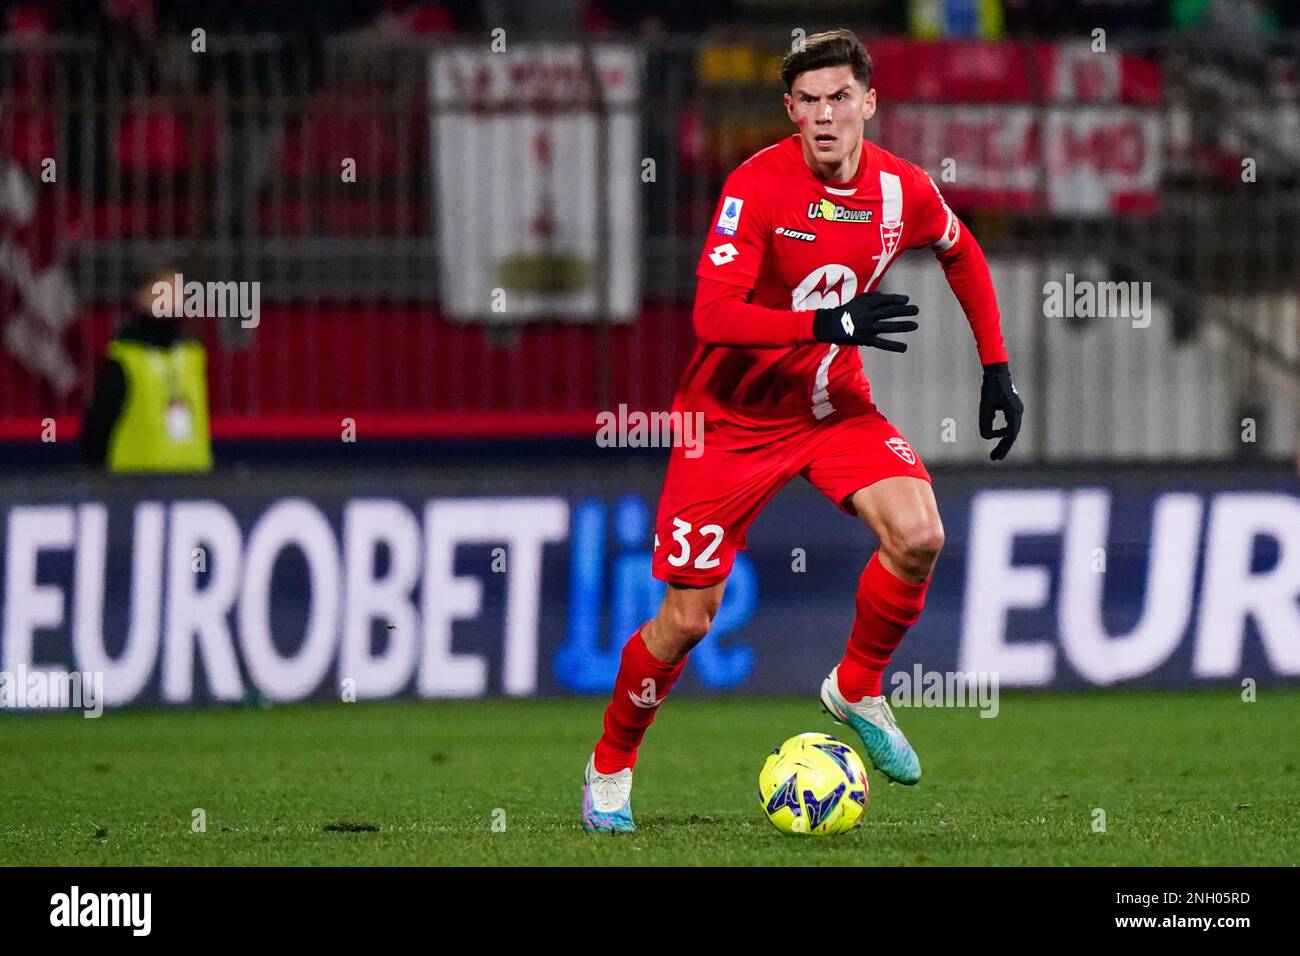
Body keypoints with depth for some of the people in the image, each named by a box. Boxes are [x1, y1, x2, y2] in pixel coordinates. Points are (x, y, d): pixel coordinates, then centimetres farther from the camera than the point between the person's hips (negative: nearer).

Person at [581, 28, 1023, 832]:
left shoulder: (902, 190, -8)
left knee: (919, 536, -22)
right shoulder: (759, 186, -22)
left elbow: (962, 254, 15)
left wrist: (996, 368, 12)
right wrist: (828, 325, -40)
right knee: (688, 619, -3)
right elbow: (713, 315, -31)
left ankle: (858, 690, 4)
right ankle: (611, 766, 22)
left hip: (835, 405, 4)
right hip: (732, 418, -4)